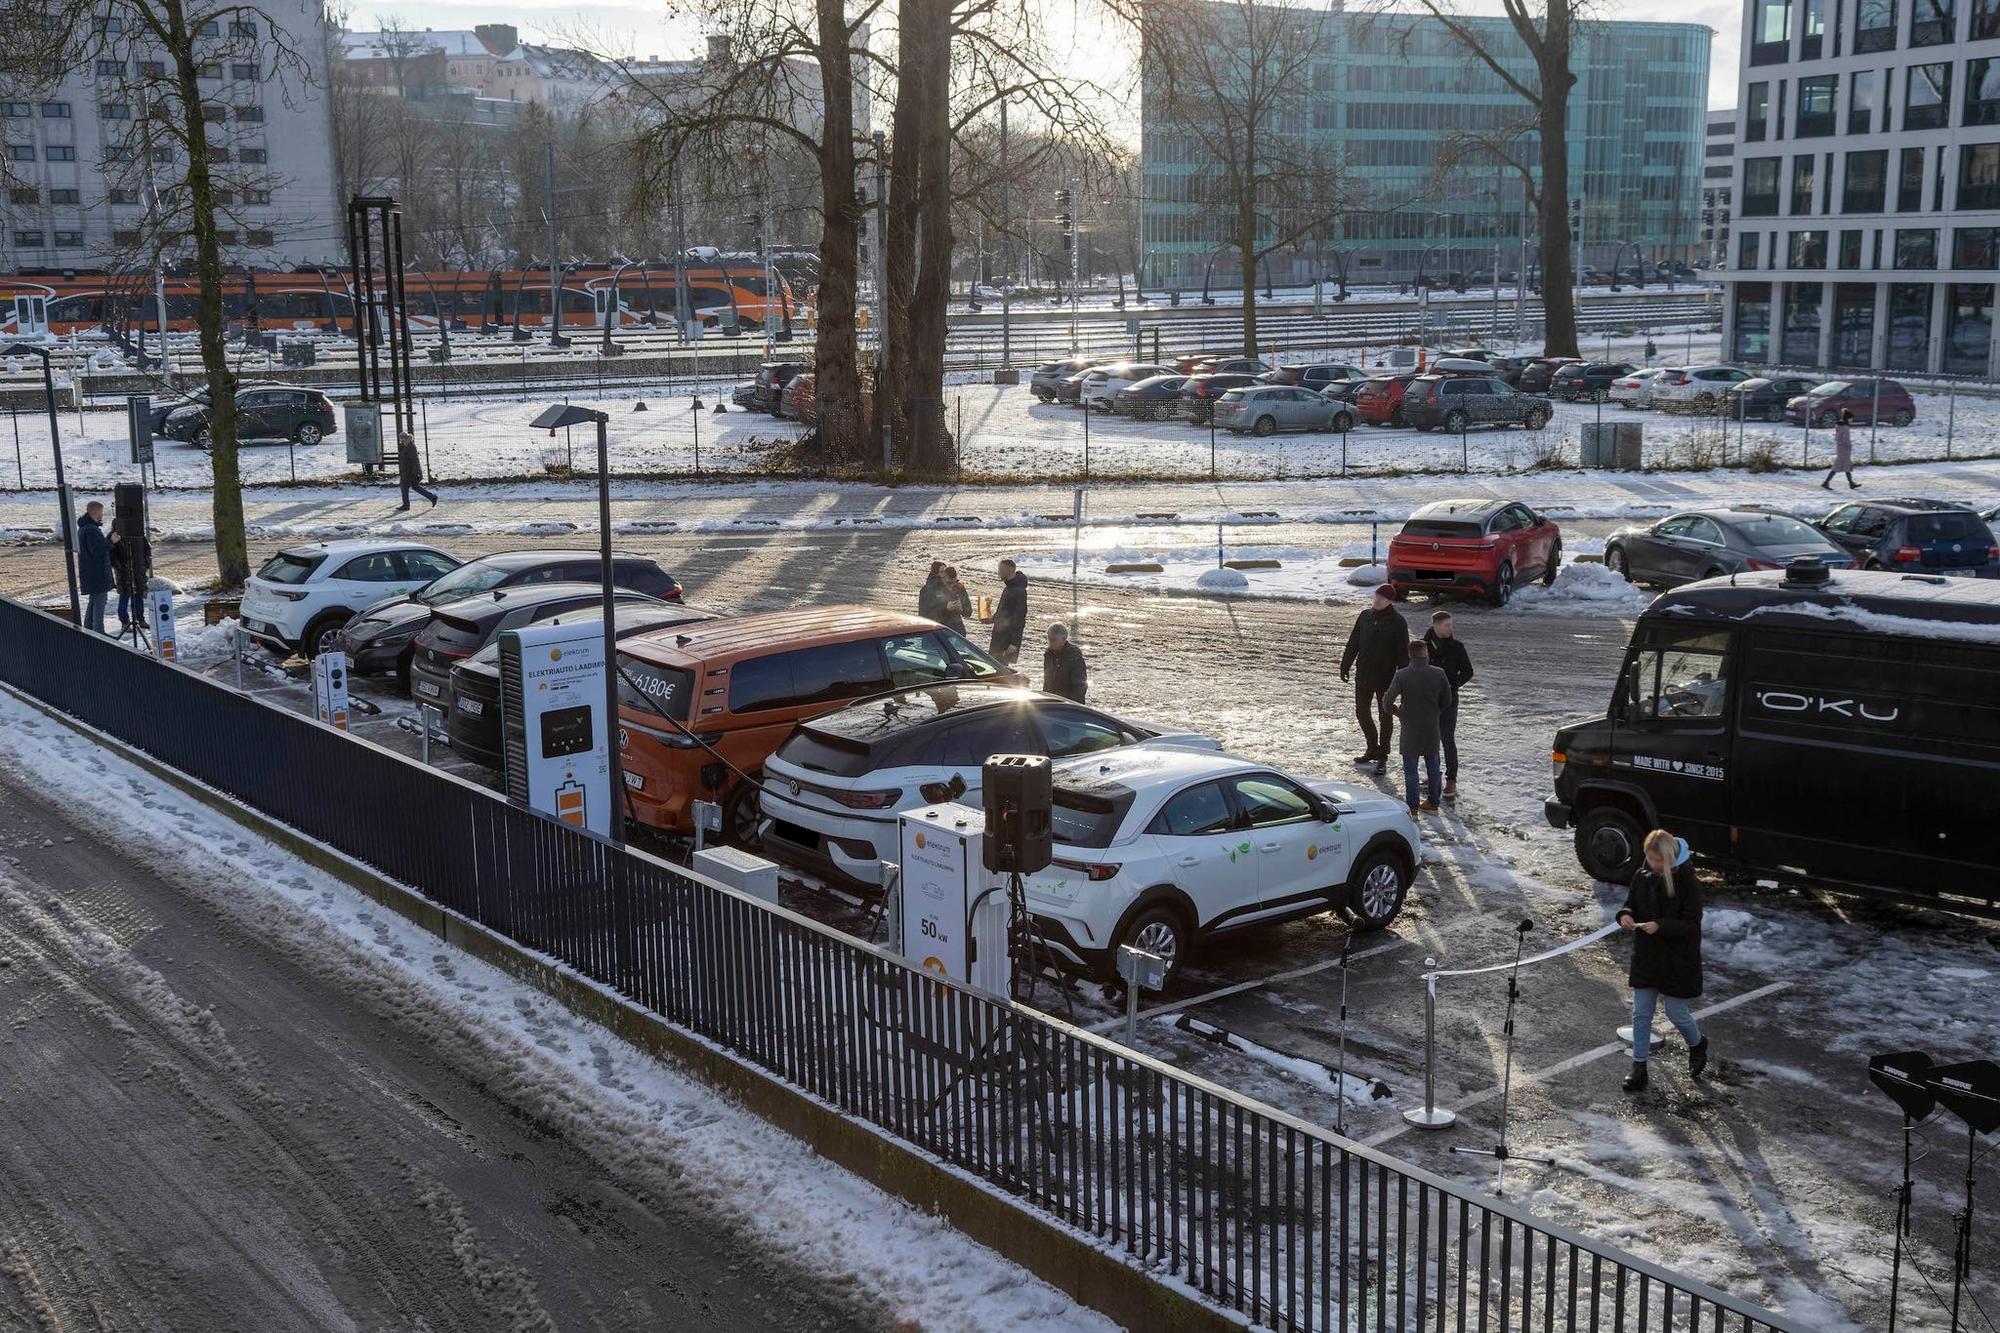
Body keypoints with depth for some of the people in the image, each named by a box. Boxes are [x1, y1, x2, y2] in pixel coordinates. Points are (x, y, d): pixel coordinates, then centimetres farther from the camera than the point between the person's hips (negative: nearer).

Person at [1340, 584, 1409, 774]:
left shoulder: (1397, 622, -10)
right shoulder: (1365, 616, 3)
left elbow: (1402, 652, -10)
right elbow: (1353, 643, 10)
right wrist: (1345, 665, 8)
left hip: (1386, 678, -5)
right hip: (1363, 676, 5)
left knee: (1385, 717, 4)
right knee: (1362, 712, 13)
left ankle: (1382, 758, 13)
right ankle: (1372, 749, 31)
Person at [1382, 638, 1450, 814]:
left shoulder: (1402, 676, -17)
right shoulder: (1439, 674, -9)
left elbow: (1387, 702, -16)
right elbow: (1446, 701, 2)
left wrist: (1397, 711, 5)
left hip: (1410, 729, -3)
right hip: (1432, 728, 3)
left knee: (1410, 769, 6)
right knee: (1432, 765, 19)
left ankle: (1412, 808, 9)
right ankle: (1433, 803, 29)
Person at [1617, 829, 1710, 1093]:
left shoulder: (1688, 882, -18)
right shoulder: (1642, 876, -3)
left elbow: (1691, 924, -17)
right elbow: (1630, 903, 9)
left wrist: (1660, 926, -30)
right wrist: (1625, 914, -15)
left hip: (1677, 960, -5)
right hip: (1646, 956, 5)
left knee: (1676, 1011, 9)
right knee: (1641, 1013, 7)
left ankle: (1697, 1045, 41)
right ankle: (1639, 1068, 17)